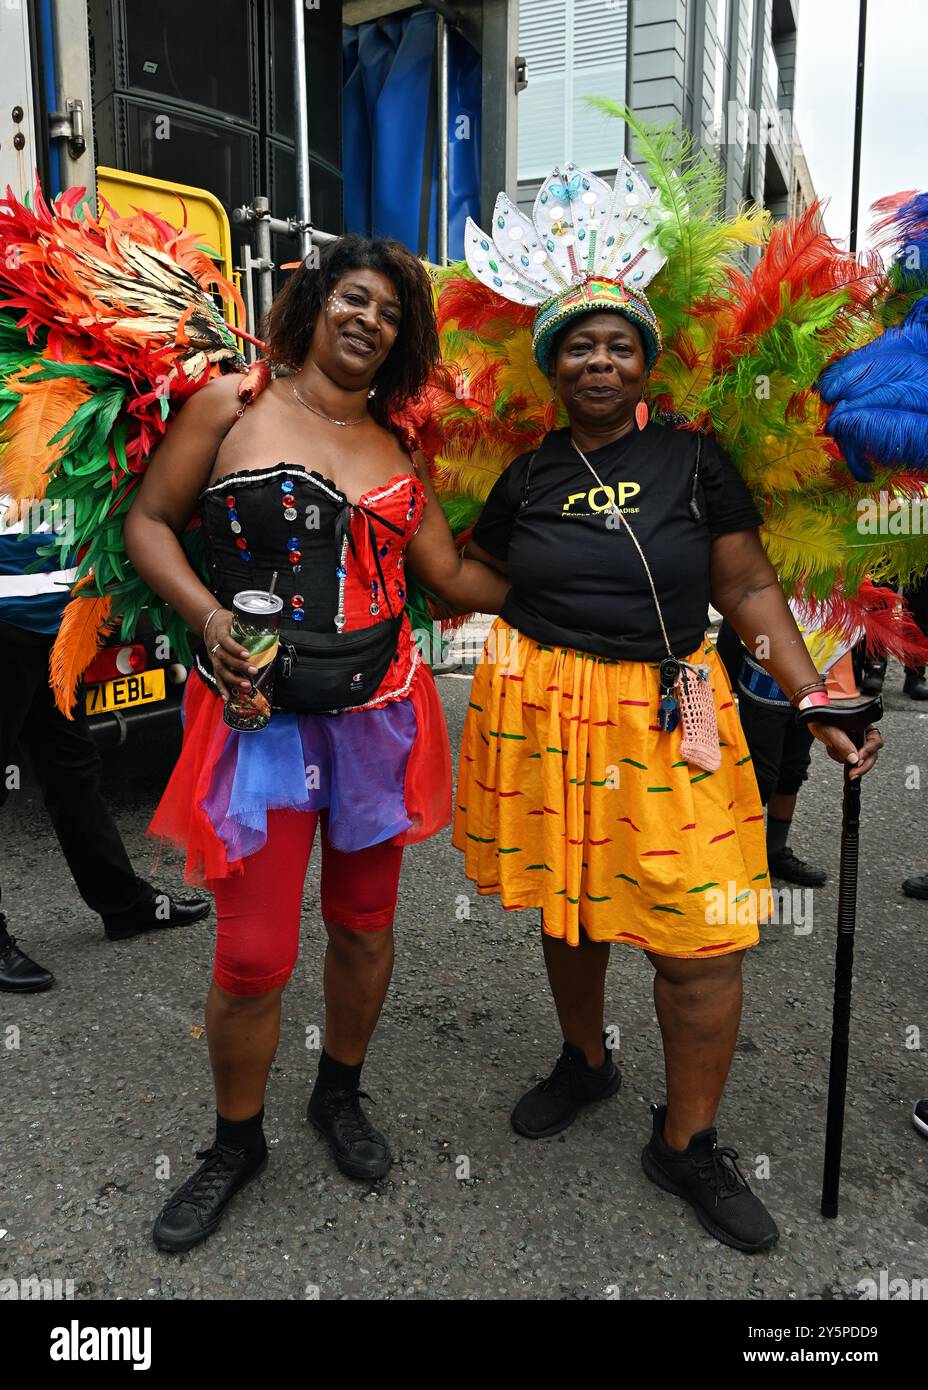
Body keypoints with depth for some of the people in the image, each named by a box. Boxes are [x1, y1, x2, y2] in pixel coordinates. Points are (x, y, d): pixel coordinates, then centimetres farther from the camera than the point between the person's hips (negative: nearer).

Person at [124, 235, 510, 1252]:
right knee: (254, 954, -1)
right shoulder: (233, 404, 1)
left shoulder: (394, 447, 12)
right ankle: (235, 1142, 27)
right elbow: (149, 522, 0)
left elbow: (450, 576, 11)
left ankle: (340, 1095, 40)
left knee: (363, 922, 14)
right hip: (260, 710, -4)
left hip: (378, 710, 4)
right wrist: (210, 616, -15)